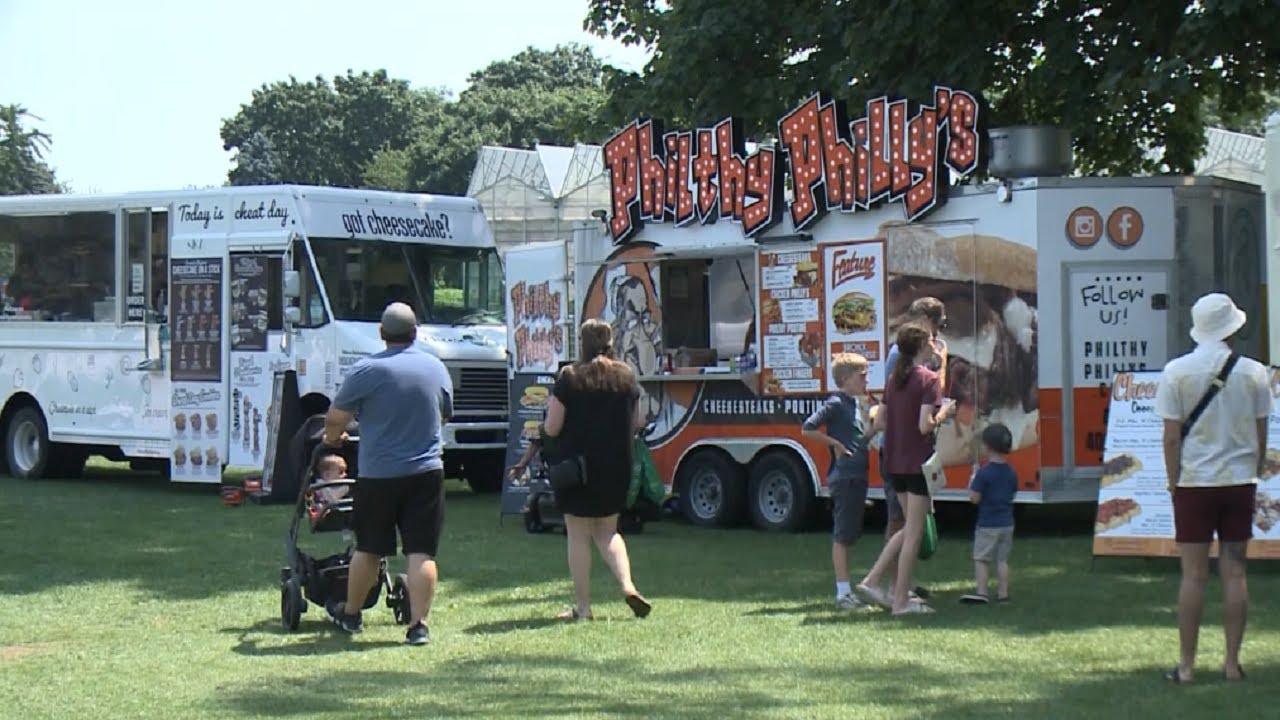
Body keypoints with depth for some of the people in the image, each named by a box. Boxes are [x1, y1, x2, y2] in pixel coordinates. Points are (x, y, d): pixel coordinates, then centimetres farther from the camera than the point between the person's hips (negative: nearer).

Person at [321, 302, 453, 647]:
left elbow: (335, 418, -6)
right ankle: (418, 625, -5)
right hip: (426, 473, 2)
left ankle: (350, 614, 29)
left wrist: (332, 437, 16)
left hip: (378, 475, -2)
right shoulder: (436, 368, 5)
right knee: (422, 553, 0)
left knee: (368, 550, 12)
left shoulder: (367, 369, -9)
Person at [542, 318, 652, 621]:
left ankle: (582, 606, 7)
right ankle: (627, 585, -1)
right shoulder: (626, 376, 2)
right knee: (607, 532, 18)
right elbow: (637, 423, 8)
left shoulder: (569, 377, -10)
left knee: (579, 536, 5)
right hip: (615, 468, 4)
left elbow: (551, 428, -10)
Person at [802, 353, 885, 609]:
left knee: (849, 535, 12)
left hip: (857, 476, 9)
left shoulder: (855, 404, 16)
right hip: (844, 476, -9)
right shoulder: (836, 404, -12)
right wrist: (835, 444, -16)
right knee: (842, 536, -6)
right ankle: (843, 592, -4)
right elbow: (808, 428, -20)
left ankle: (845, 591, 18)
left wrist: (874, 425, 6)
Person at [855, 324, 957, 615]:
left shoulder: (894, 380, 10)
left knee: (910, 528, 19)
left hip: (895, 463, 8)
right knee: (914, 533, 0)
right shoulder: (928, 379, -13)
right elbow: (925, 425, -21)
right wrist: (944, 413, -4)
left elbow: (881, 421, 11)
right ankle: (901, 601, 3)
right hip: (918, 464, -8)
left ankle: (871, 581, 10)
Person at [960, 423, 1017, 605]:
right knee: (1002, 559, 12)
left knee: (981, 559, 2)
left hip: (987, 524, -6)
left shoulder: (984, 473, -17)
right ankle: (1003, 593, 13)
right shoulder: (1011, 472, 3)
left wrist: (971, 485, 2)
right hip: (1007, 523, 6)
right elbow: (1012, 494, 12)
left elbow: (974, 498, -16)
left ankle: (981, 592, -2)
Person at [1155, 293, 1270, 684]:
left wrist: (1174, 485, 2)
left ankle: (1187, 665, 3)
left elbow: (1172, 437, -6)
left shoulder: (1176, 372, -6)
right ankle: (1232, 662, 9)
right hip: (1240, 480, 1)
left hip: (1194, 481, -1)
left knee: (1194, 575, 1)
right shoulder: (1253, 372, 0)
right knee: (1234, 572, 6)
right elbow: (1261, 436, 5)